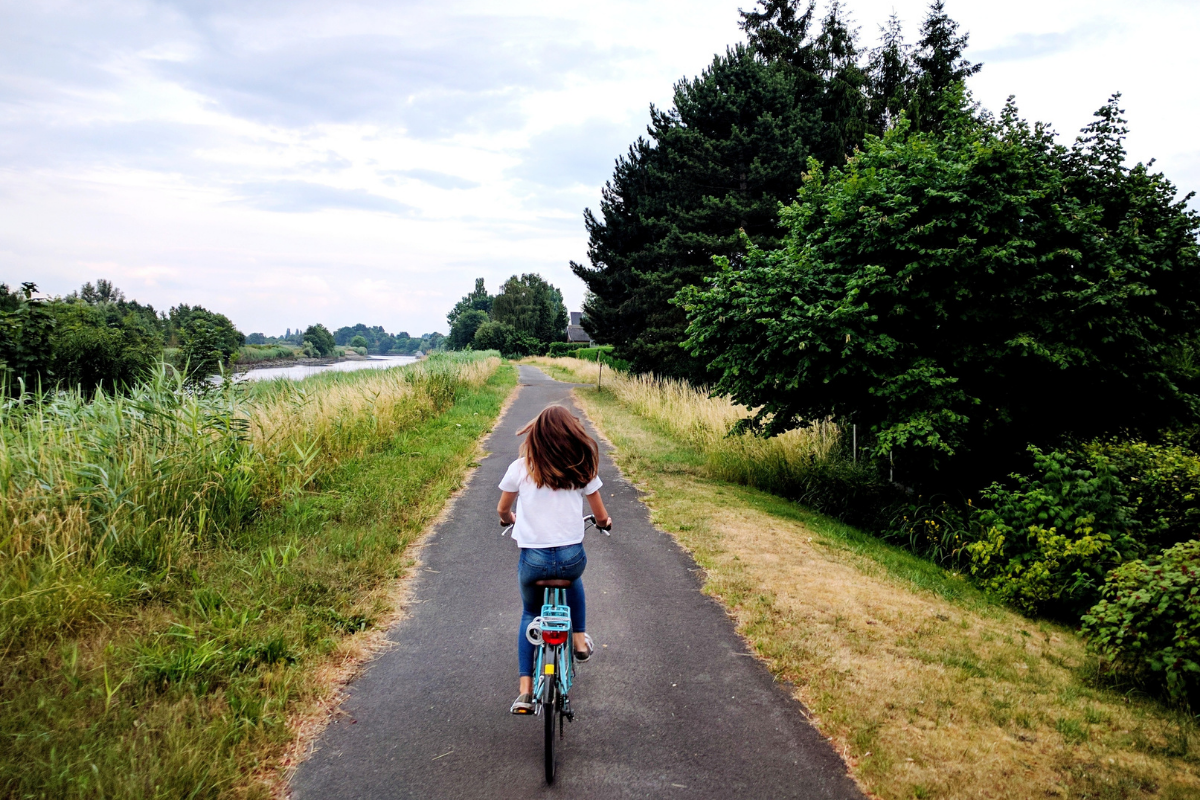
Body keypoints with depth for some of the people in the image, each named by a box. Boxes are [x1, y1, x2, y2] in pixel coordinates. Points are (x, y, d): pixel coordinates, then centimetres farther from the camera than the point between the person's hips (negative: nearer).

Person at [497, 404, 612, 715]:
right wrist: (604, 522, 34)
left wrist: (509, 519, 36)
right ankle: (580, 638, 36)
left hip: (533, 560, 0)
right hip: (572, 557, 1)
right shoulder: (582, 468, 1)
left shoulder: (520, 468, -1)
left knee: (530, 614, 25)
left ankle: (525, 690, 16)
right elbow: (600, 515, 10)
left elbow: (503, 509, 13)